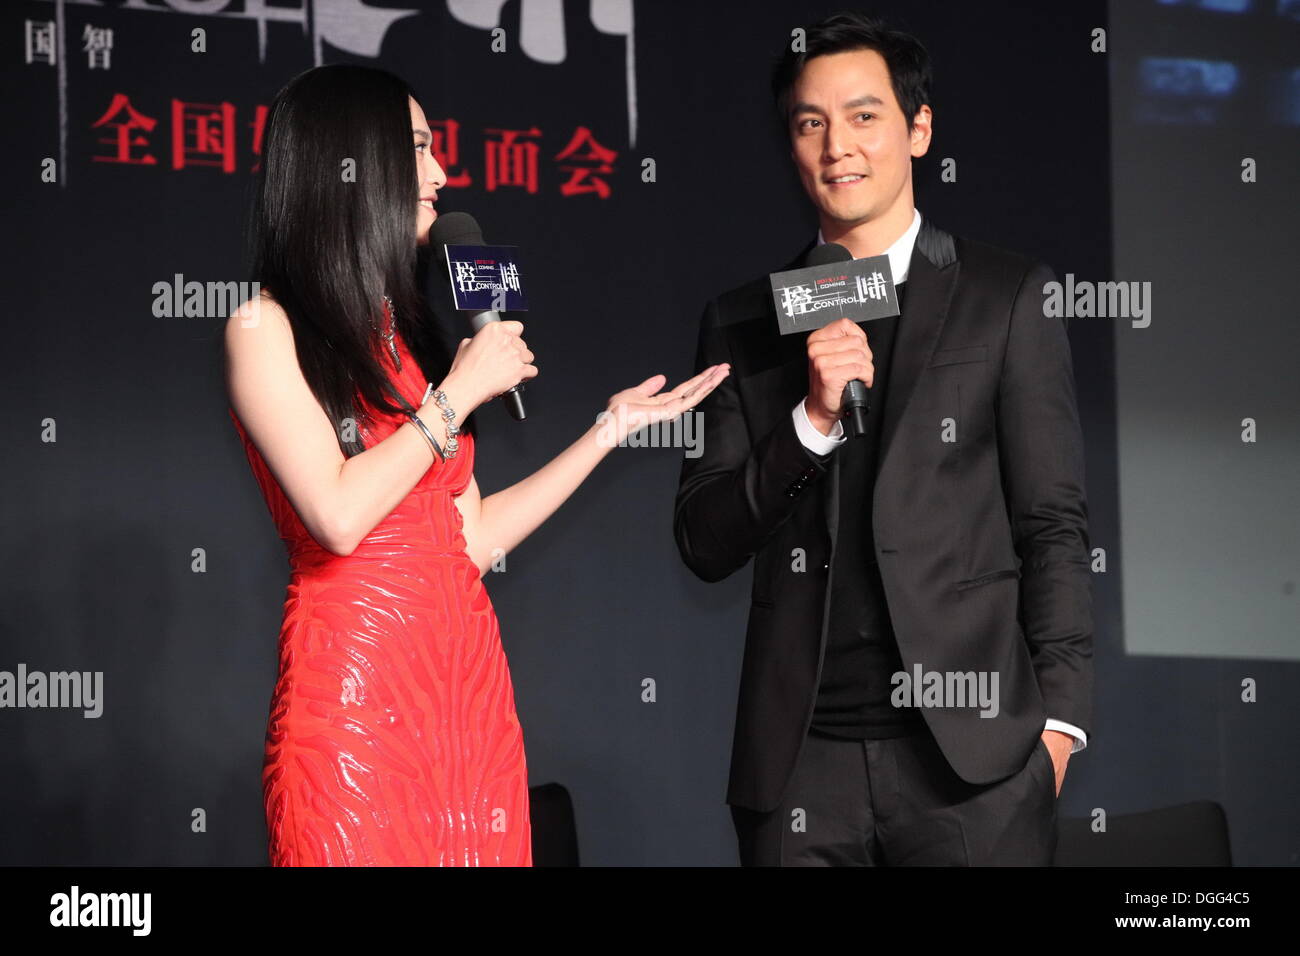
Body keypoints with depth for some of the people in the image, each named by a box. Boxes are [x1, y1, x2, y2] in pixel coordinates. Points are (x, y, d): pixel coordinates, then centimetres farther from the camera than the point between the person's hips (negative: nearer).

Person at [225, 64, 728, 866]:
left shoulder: (411, 333, 16)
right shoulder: (266, 329, -4)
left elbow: (472, 540, 14)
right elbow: (339, 517, -16)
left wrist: (612, 427, 18)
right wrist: (462, 391, -8)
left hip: (468, 680, 7)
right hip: (355, 686, -6)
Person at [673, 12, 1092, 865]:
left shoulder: (1008, 299, 4)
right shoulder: (743, 322, 11)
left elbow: (1054, 527, 2)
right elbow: (705, 546, 6)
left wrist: (1057, 719, -6)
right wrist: (812, 419, -8)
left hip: (972, 759, -2)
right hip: (799, 763, 2)